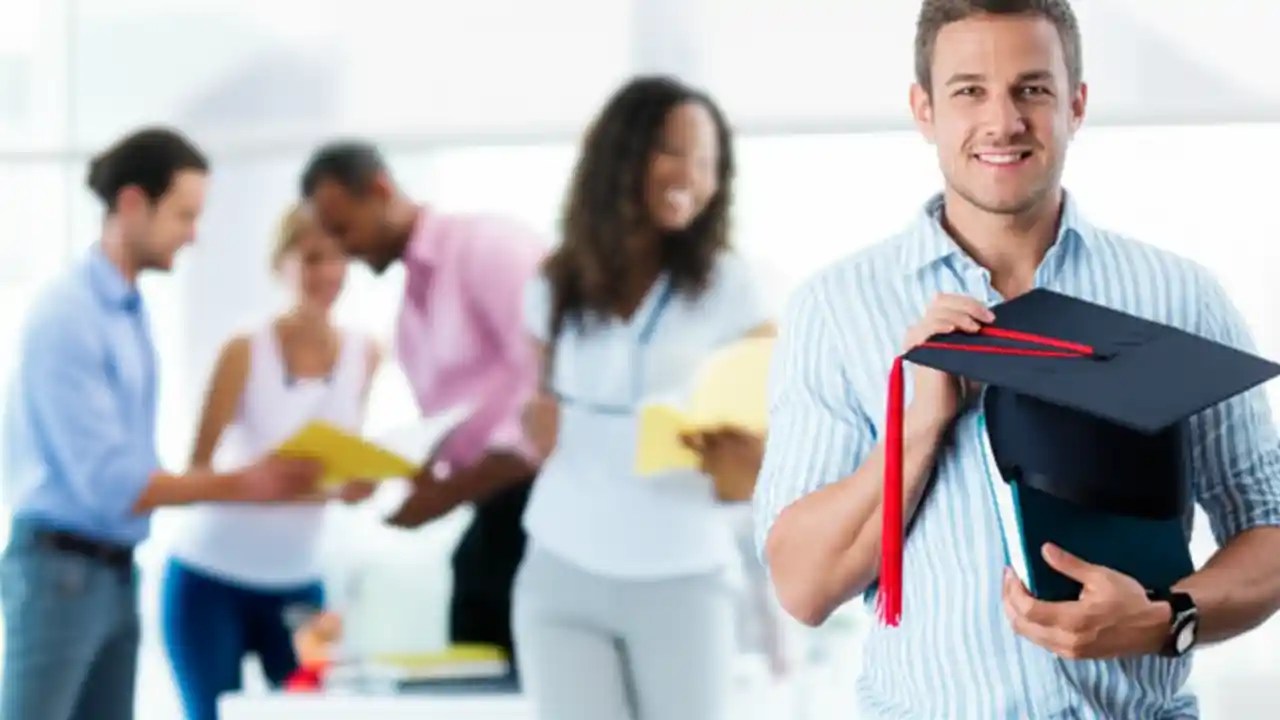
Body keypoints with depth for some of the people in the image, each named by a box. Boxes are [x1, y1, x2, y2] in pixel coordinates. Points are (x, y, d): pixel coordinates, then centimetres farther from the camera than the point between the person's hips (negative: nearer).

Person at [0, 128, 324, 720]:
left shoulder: (130, 312, 11)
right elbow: (108, 482, -18)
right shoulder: (68, 315, -17)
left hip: (115, 571, 9)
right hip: (59, 567, -9)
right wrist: (245, 484, -15)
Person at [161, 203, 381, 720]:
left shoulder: (363, 355, 0)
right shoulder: (246, 352, -13)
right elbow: (197, 470, -15)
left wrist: (358, 482, -15)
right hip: (210, 577, -4)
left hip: (297, 582, 4)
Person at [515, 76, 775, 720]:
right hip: (562, 573, 3)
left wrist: (739, 452, -26)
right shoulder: (557, 286, 8)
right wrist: (537, 425, -5)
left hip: (681, 577, -3)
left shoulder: (726, 284, -3)